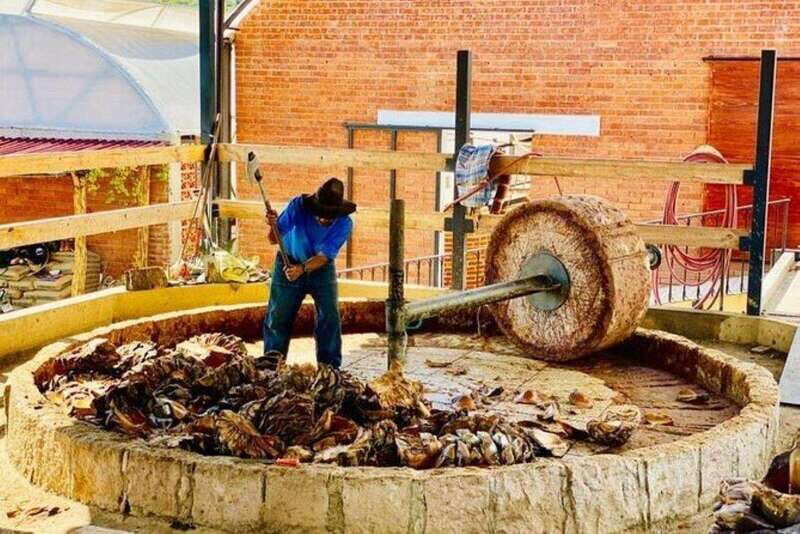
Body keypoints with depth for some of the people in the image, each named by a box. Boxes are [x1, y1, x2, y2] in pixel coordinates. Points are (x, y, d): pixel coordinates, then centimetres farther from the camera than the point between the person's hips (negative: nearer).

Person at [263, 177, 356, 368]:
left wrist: (302, 269, -45)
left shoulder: (344, 224, -25)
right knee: (278, 317, 1)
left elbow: (324, 256, -28)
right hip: (289, 263, 0)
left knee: (330, 317, -9)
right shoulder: (299, 205, -25)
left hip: (322, 269, 0)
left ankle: (330, 368, 1)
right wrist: (273, 226, -45)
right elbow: (274, 239, -23)